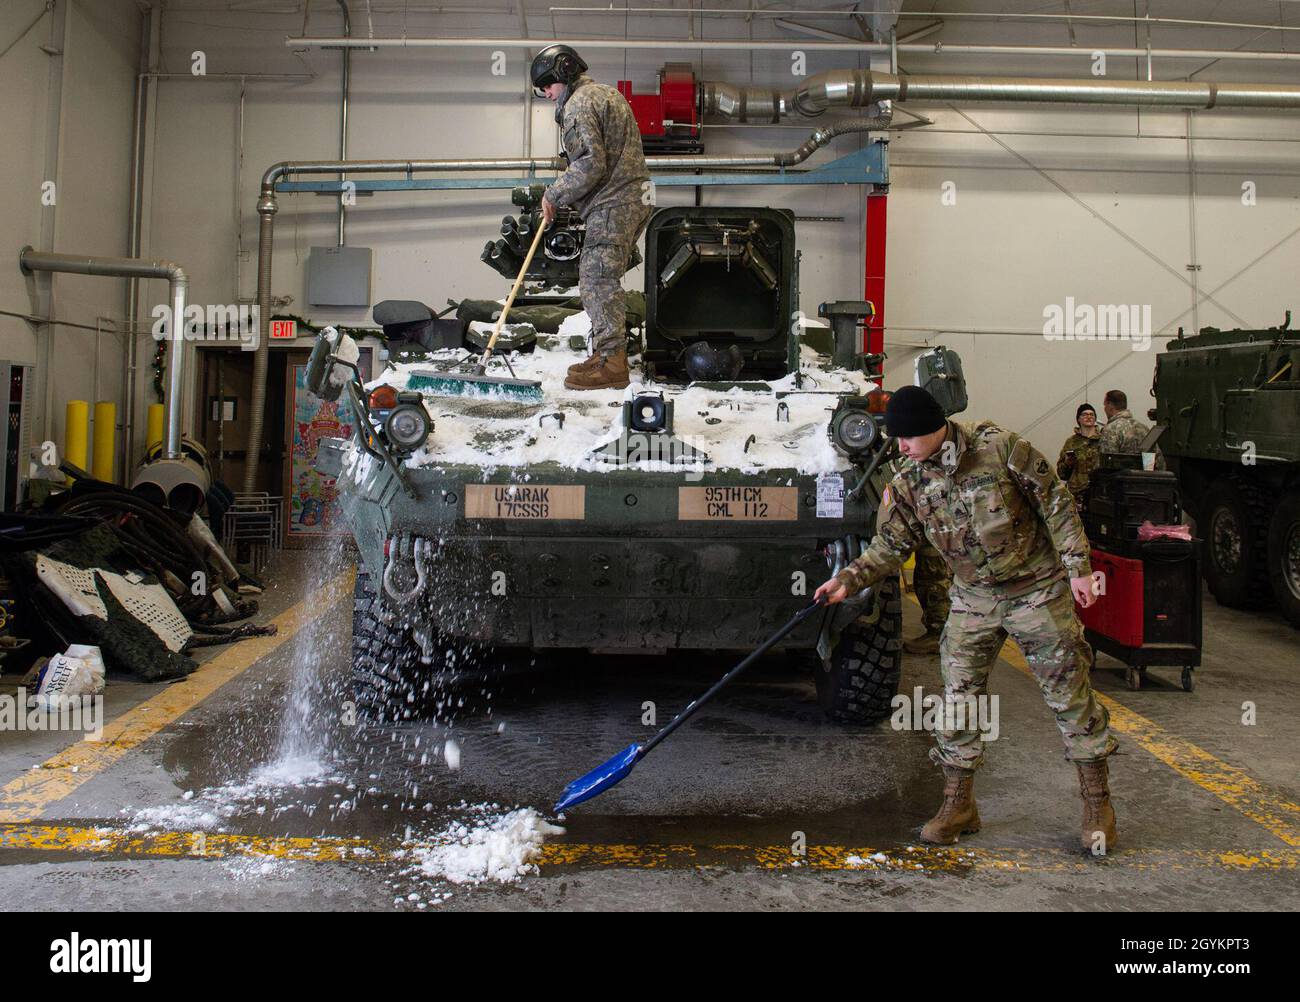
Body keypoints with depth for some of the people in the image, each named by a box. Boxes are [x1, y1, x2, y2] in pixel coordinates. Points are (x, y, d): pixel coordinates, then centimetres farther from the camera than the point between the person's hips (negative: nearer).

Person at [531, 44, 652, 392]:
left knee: (597, 279, -10)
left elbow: (590, 164, -19)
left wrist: (554, 196, -9)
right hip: (633, 199, 10)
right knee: (602, 278, 13)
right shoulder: (606, 93, 24)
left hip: (612, 206, -10)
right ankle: (607, 352, 16)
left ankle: (610, 362, -11)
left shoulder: (578, 105, -8)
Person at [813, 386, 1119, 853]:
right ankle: (958, 805, 14)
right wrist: (848, 581, -13)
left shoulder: (1000, 447, -16)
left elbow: (1056, 504, -9)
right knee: (957, 698, 1)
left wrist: (1078, 568, -11)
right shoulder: (908, 484, -5)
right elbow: (889, 546, 1)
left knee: (1070, 693, 2)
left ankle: (1098, 804, 17)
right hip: (973, 599, 4)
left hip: (1037, 589, -3)